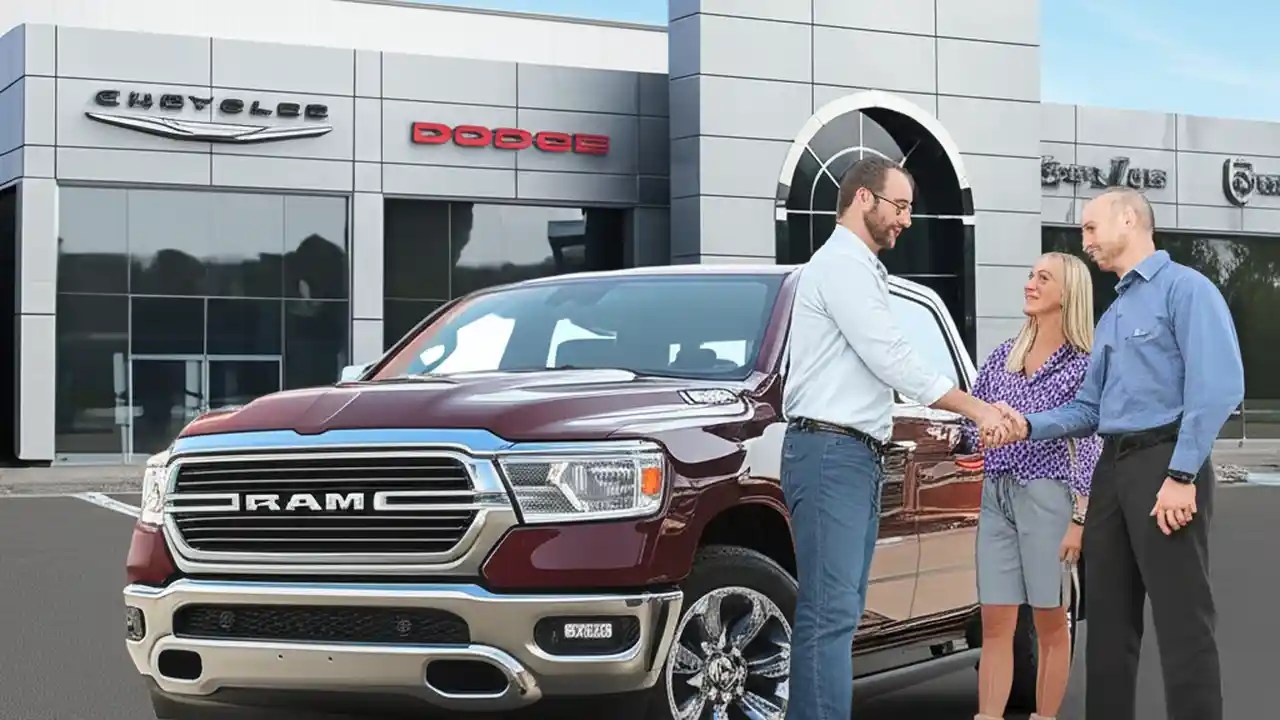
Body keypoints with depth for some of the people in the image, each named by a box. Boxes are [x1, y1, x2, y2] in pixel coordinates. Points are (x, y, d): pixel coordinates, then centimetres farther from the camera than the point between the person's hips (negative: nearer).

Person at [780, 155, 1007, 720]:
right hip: (831, 452, -10)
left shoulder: (859, 268, 24)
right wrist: (977, 410, -10)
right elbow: (892, 359, -15)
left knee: (839, 611, 7)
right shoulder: (842, 263, -8)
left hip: (858, 455, 10)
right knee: (829, 612, -15)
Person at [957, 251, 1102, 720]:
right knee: (995, 624, 2)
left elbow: (1089, 447, -7)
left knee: (1049, 623, 5)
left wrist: (1079, 519, -12)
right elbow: (971, 425, 16)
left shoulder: (1081, 364, -3)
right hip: (995, 496, 5)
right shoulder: (1004, 355, 12)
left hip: (1045, 497, -5)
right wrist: (965, 437, -7)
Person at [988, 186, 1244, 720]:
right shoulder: (1111, 316, 22)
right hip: (1112, 468, 9)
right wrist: (1029, 426, 3)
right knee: (1109, 620, 10)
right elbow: (1089, 408, 20)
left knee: (1181, 621, -9)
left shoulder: (1184, 288, -5)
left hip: (1164, 461, -9)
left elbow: (1218, 386, -17)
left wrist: (1182, 474, -22)